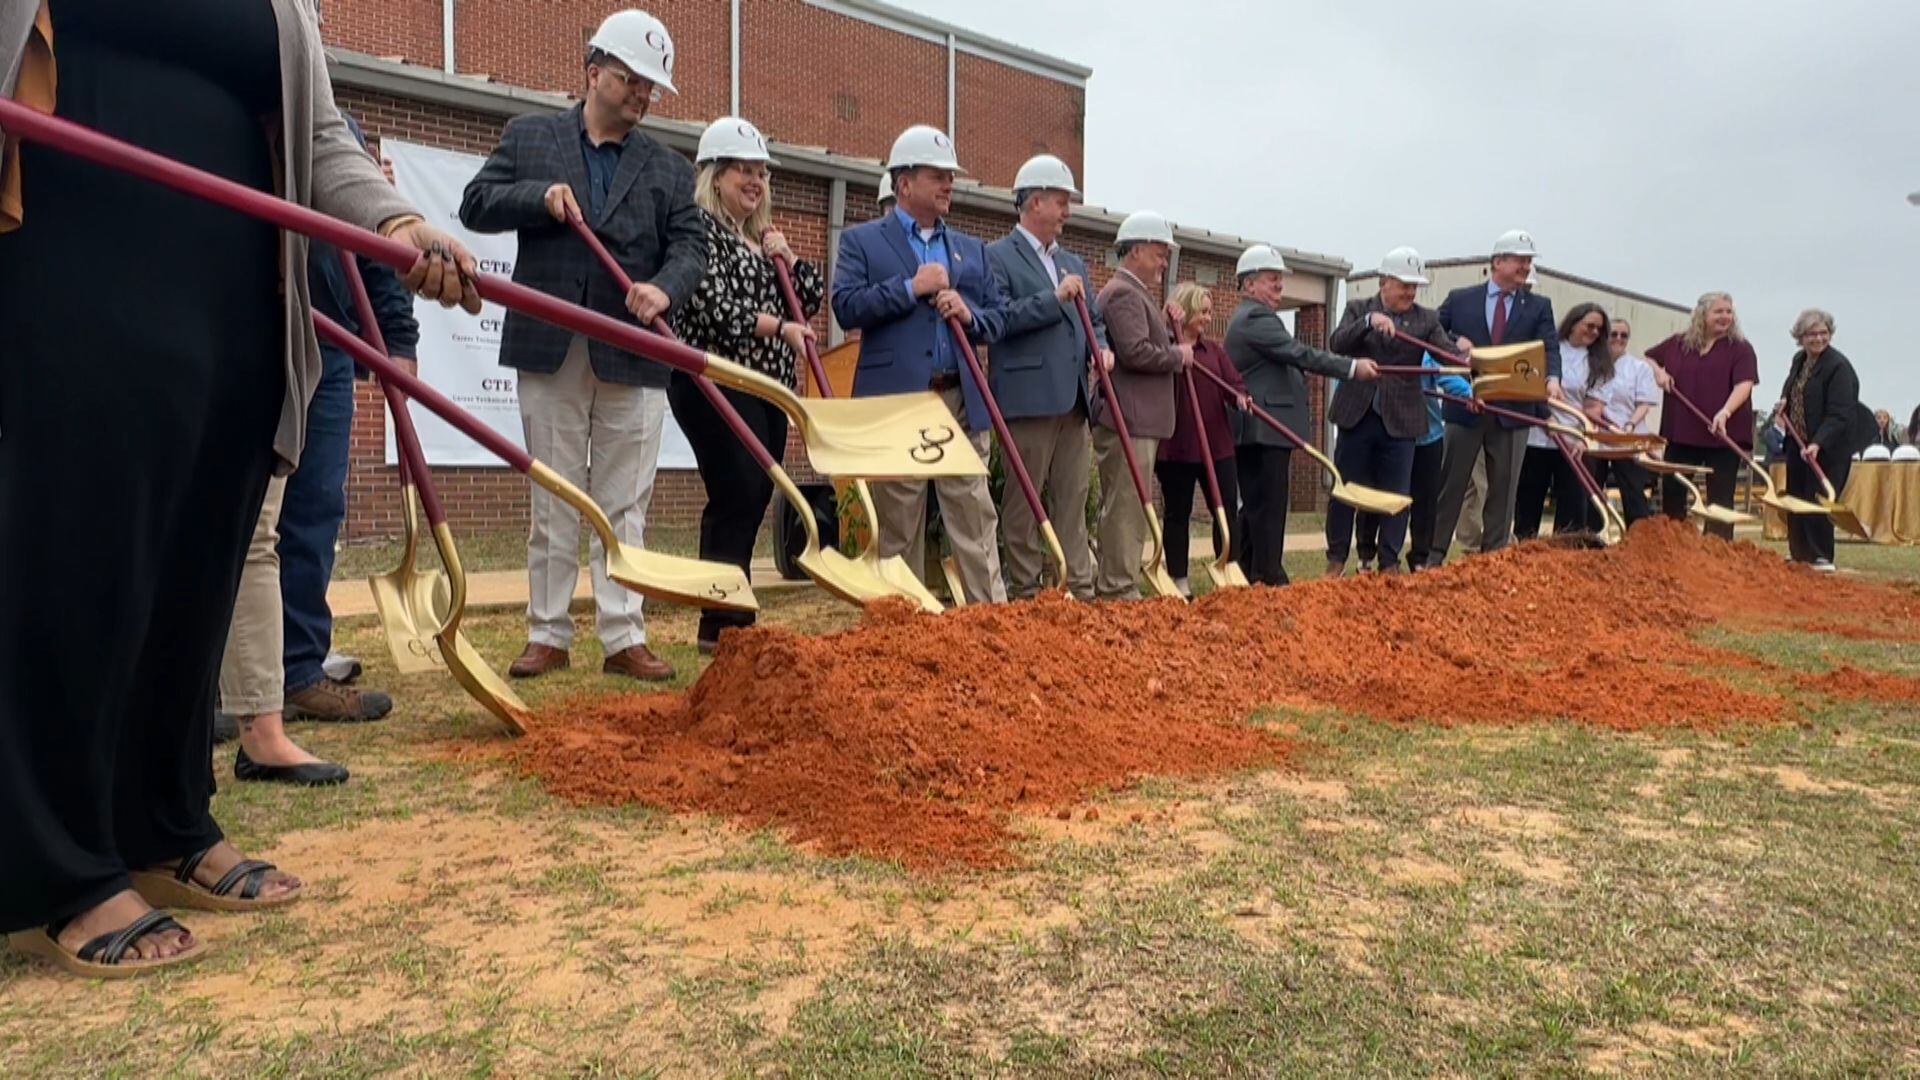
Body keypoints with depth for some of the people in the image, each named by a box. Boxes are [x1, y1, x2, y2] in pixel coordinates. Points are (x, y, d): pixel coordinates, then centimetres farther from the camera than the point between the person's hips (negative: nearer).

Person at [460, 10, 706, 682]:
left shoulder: (670, 170, 12)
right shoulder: (528, 138, 11)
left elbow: (690, 244, 1)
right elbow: (475, 205, 6)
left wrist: (665, 287, -20)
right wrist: (540, 196, -12)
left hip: (633, 358, 1)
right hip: (549, 351, 0)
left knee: (625, 505, 2)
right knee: (553, 502, 6)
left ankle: (624, 639, 7)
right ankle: (548, 635, 14)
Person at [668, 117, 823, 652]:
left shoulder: (763, 237, 22)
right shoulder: (700, 227, -4)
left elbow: (812, 298, 18)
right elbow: (715, 306, -14)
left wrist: (788, 259, 2)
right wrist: (779, 327, -13)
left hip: (767, 385, 8)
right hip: (715, 383, -8)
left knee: (753, 498, 7)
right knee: (737, 493, -13)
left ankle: (732, 618, 13)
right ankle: (722, 623, -8)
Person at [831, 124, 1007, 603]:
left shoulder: (972, 249, 19)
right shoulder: (861, 240, 6)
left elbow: (995, 319, 16)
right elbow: (846, 306, -8)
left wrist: (968, 313, -5)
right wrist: (910, 288, -12)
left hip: (962, 401, 4)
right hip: (895, 402, -3)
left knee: (976, 521, 2)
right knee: (897, 524, 4)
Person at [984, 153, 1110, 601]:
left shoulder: (1074, 263, 22)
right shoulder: (996, 256, -2)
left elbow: (1093, 319, 26)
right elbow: (998, 319, -15)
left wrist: (1101, 346, 5)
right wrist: (1054, 298, -16)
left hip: (1073, 400, 7)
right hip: (1028, 399, -7)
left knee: (1073, 500, 9)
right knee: (1023, 502, 0)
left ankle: (1079, 588, 13)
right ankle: (1024, 592, 6)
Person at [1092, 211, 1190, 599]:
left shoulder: (1135, 293, 22)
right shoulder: (1124, 293, -12)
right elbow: (1135, 352, -24)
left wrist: (1166, 326, 12)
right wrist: (1179, 355, -10)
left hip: (1135, 420, 11)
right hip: (1128, 421, -11)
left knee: (1122, 506, 13)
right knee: (1126, 507, -9)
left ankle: (1110, 586, 19)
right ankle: (1119, 590, -5)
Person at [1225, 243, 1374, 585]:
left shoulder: (1248, 318, 24)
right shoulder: (1256, 317, -11)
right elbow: (1299, 354, -19)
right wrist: (1352, 367, -18)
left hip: (1253, 432, 11)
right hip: (1266, 429, -11)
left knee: (1254, 506, 10)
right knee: (1269, 505, -9)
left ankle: (1246, 575, 13)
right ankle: (1269, 577, -8)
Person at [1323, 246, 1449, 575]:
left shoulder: (1426, 319, 6)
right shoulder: (1357, 309, 5)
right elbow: (1336, 344, -10)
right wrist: (1369, 320, -25)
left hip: (1400, 420, 1)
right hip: (1356, 415, 0)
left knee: (1396, 495, 3)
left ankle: (1389, 564, 12)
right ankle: (1336, 560, 18)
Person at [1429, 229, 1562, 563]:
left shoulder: (1539, 306, 7)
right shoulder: (1460, 298, 4)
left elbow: (1549, 348, -5)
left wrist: (1552, 378, -25)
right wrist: (1454, 342, -13)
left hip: (1513, 410, 2)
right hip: (1465, 406, -1)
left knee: (1504, 489, 6)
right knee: (1451, 485, 4)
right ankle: (1433, 555, 11)